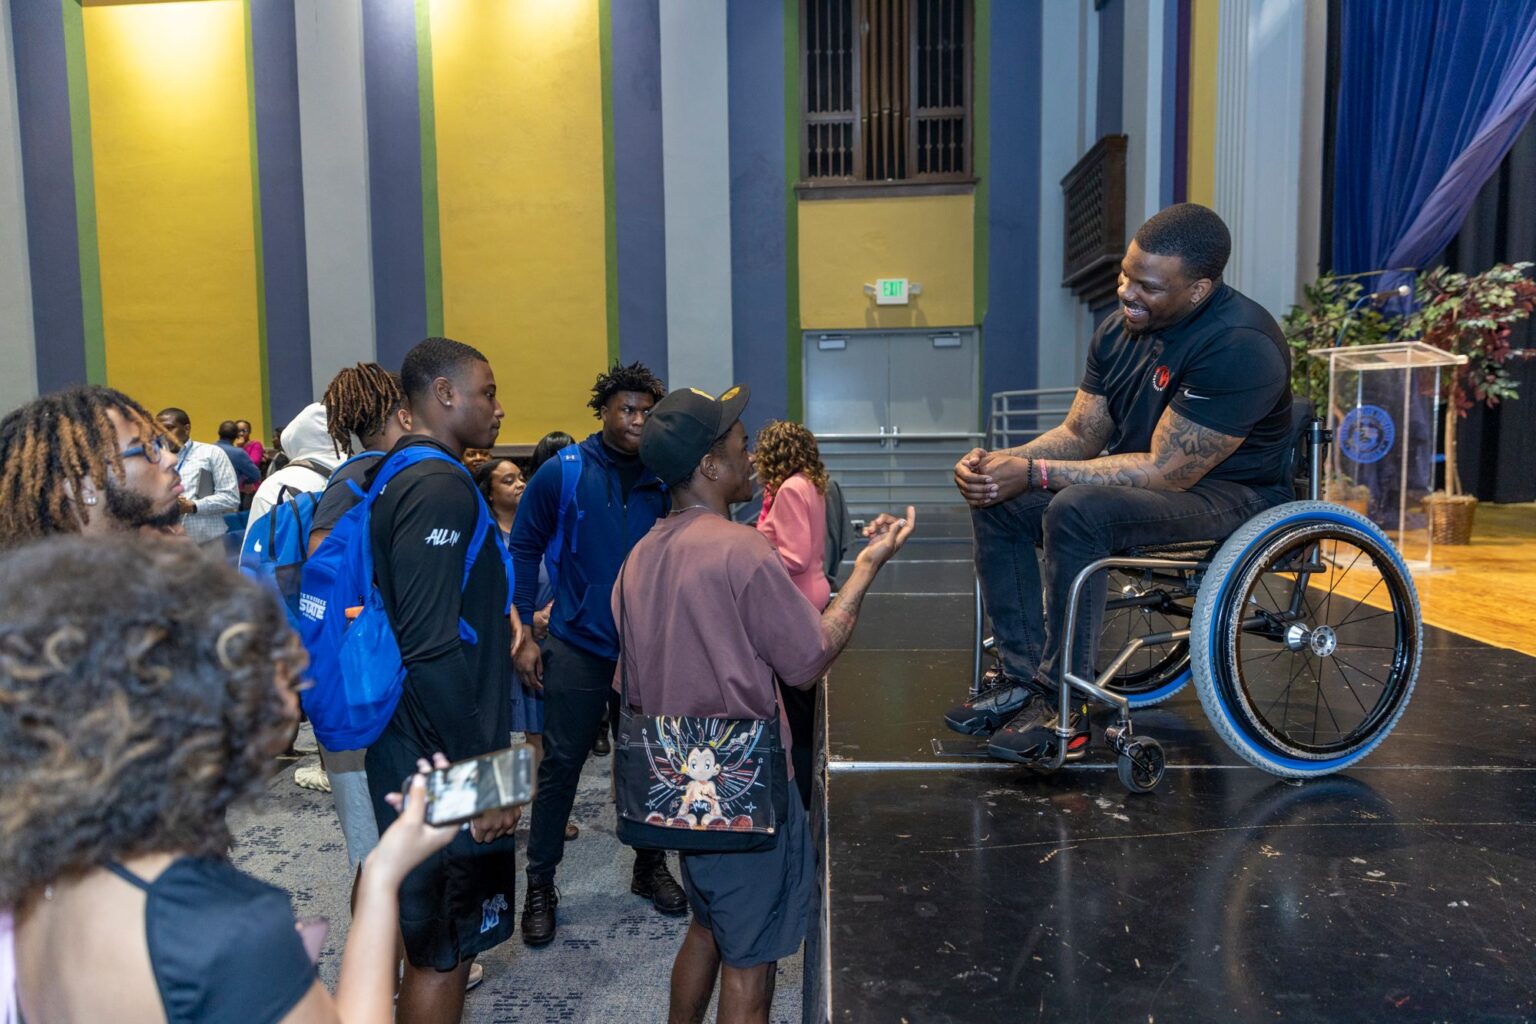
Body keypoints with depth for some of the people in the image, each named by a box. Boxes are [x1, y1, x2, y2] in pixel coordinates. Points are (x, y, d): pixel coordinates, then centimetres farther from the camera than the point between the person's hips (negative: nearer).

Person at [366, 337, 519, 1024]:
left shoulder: (394, 478, 10)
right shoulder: (441, 486, -21)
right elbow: (432, 651, -27)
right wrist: (482, 776, -22)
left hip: (416, 754, 10)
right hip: (446, 763, -10)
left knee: (431, 934, 24)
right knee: (443, 948, 7)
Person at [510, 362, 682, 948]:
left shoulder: (664, 478, -1)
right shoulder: (562, 473, -5)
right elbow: (523, 550, -1)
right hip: (578, 645, -2)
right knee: (561, 763, 4)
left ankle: (650, 866, 34)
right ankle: (540, 882, 22)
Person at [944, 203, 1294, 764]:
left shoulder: (1238, 346, -24)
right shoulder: (1121, 328, 1)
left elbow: (1166, 471, -27)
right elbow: (1080, 434, 5)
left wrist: (1034, 473, -26)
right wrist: (1001, 463, -15)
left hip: (1231, 496, -8)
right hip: (1147, 477, 9)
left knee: (1076, 510, -34)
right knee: (997, 501, -6)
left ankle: (1064, 708, -23)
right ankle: (1022, 677, -3)